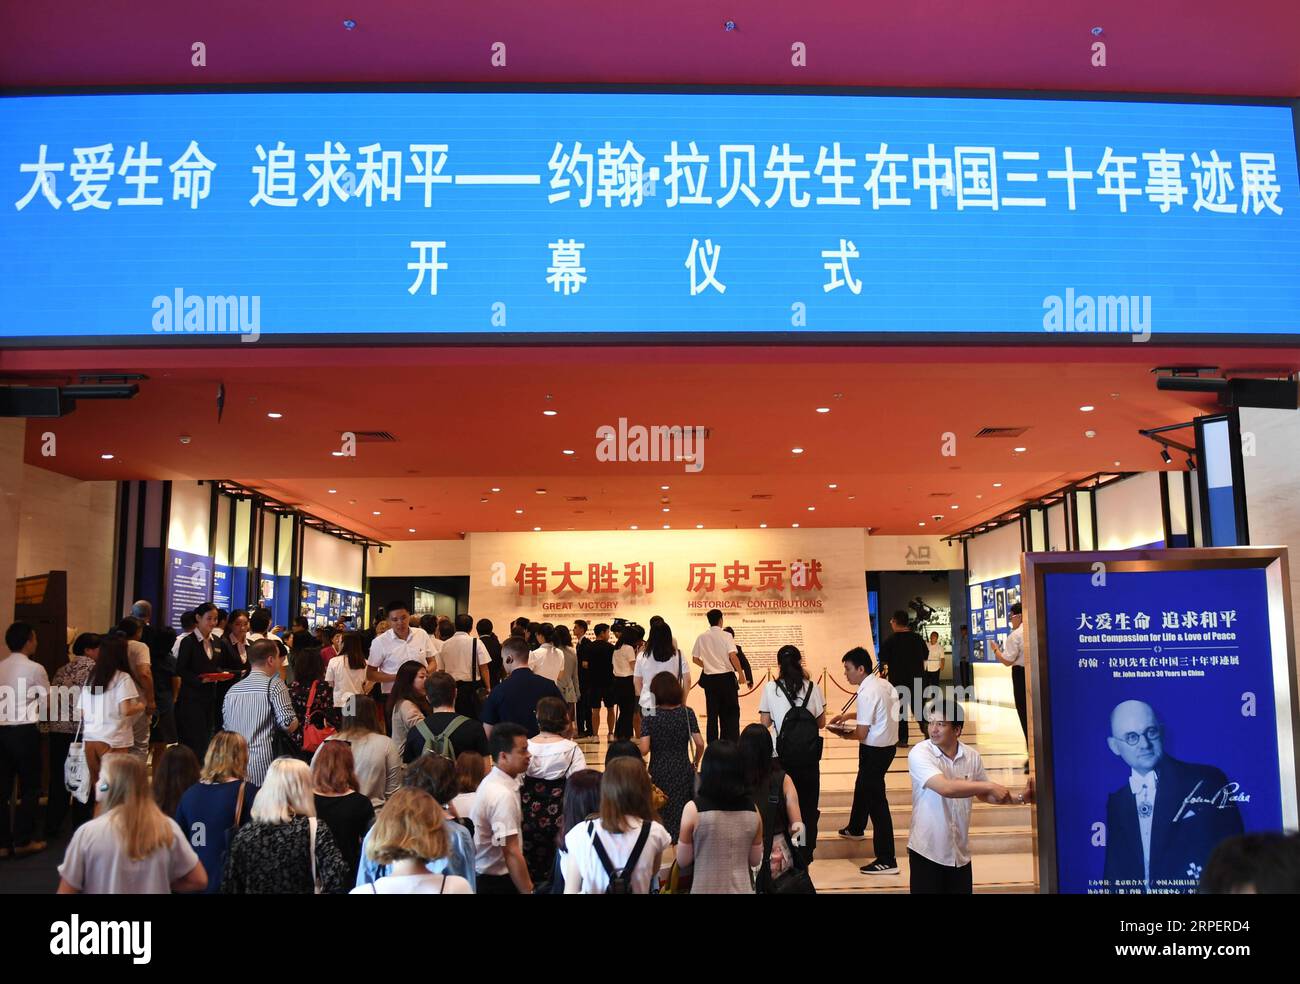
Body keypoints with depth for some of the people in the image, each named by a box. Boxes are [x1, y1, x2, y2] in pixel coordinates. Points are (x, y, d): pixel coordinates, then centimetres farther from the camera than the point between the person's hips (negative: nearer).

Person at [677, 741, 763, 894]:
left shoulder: (693, 809, -17)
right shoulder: (752, 808, -7)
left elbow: (683, 862, -7)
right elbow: (755, 861, 3)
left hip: (705, 889, -2)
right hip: (742, 889, 2)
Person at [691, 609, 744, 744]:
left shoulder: (702, 637, 3)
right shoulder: (726, 636, -8)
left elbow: (694, 659, 7)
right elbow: (732, 656, -19)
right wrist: (741, 673, -9)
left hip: (709, 679, 3)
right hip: (726, 677, -3)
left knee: (712, 714, 9)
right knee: (731, 713, 6)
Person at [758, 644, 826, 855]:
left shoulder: (770, 688, -4)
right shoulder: (813, 687, 0)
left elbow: (765, 722, -1)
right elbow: (821, 722, 4)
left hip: (783, 752, -1)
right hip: (809, 753, 1)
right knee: (808, 801, 14)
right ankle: (807, 850, 20)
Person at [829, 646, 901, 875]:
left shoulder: (867, 693, -24)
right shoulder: (882, 683, 2)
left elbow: (861, 734, -22)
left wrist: (845, 734, -2)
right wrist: (848, 716, 12)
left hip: (875, 750, -10)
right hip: (887, 744, 10)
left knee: (876, 800, -3)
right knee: (862, 787, 29)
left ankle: (887, 861, 1)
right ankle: (855, 828, 52)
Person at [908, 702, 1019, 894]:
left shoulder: (972, 756, -1)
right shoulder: (919, 754, -17)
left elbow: (984, 794, 15)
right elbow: (945, 788, -31)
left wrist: (1016, 798, 0)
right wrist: (989, 786, -26)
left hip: (960, 853, 5)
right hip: (927, 851, -5)